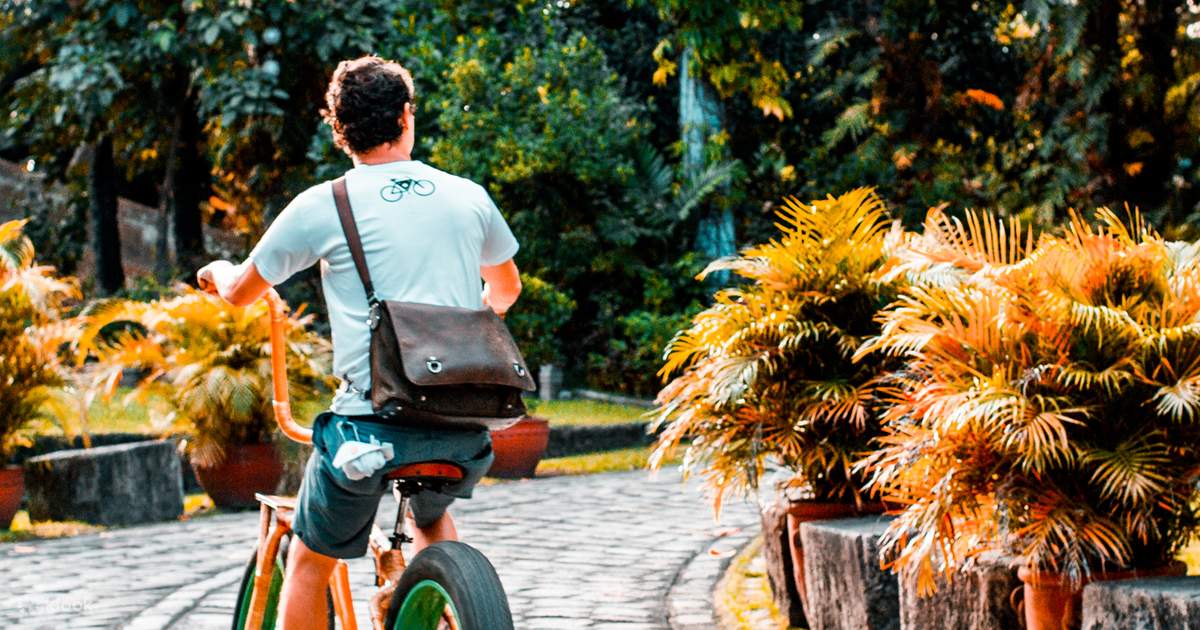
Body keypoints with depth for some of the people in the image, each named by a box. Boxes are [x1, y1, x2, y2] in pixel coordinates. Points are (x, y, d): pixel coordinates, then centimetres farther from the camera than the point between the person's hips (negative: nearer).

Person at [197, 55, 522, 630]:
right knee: (432, 517, 35)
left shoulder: (321, 206, 0)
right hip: (464, 428, 4)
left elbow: (240, 293, 13)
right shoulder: (468, 197, 9)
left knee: (309, 563, 15)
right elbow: (506, 289, 28)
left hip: (371, 422, -3)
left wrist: (218, 271, 37)